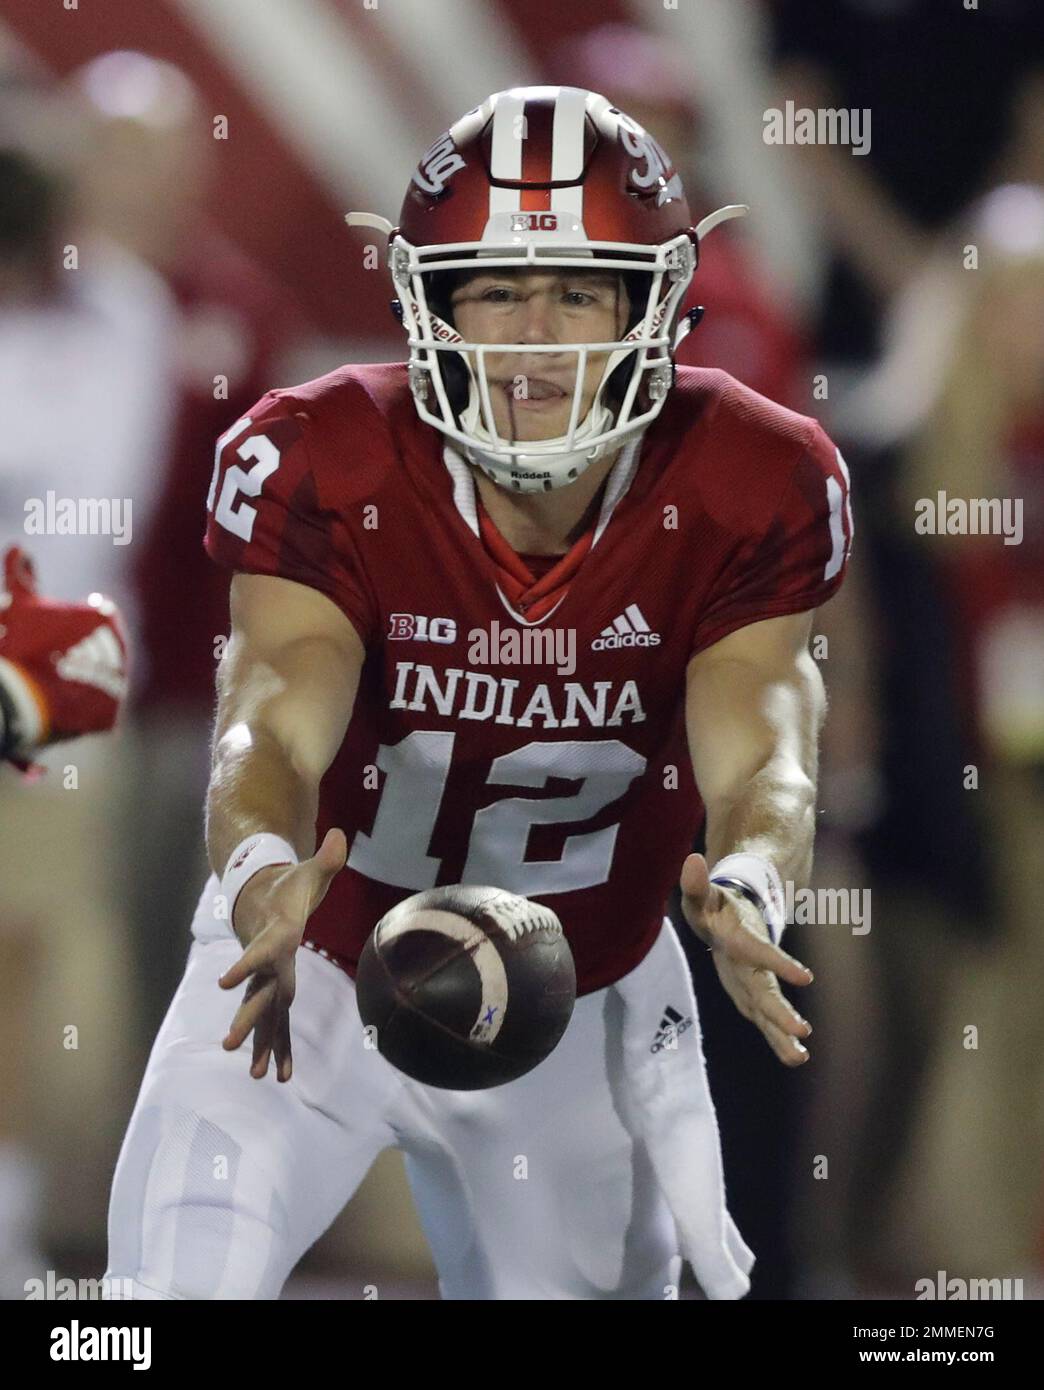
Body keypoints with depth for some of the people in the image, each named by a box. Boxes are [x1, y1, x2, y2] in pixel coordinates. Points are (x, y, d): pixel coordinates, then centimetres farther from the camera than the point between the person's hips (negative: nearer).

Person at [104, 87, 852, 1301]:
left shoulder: (751, 493, -17)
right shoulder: (321, 466, -23)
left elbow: (759, 759, -25)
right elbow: (274, 730, -33)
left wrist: (743, 892, -49)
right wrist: (262, 876, -56)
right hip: (320, 978, -2)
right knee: (184, 1274, -18)